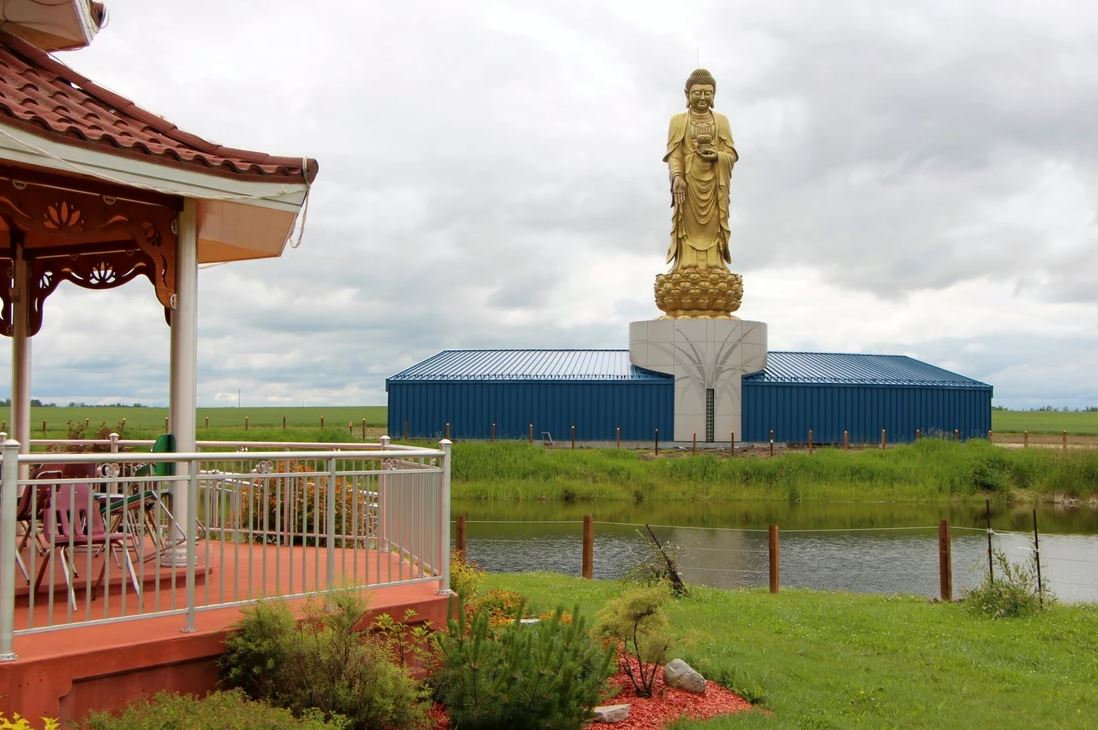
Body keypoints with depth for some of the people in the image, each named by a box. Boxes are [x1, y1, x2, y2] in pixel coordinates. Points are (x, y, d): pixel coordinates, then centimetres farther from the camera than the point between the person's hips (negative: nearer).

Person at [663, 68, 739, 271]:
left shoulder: (721, 120, 13)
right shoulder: (678, 121, 8)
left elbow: (731, 154, 7)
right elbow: (673, 154, 0)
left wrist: (716, 155, -14)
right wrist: (677, 176, -17)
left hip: (714, 183, 1)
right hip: (688, 181, -1)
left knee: (712, 226, -3)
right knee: (689, 226, -6)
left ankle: (714, 267, -4)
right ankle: (687, 267, -8)